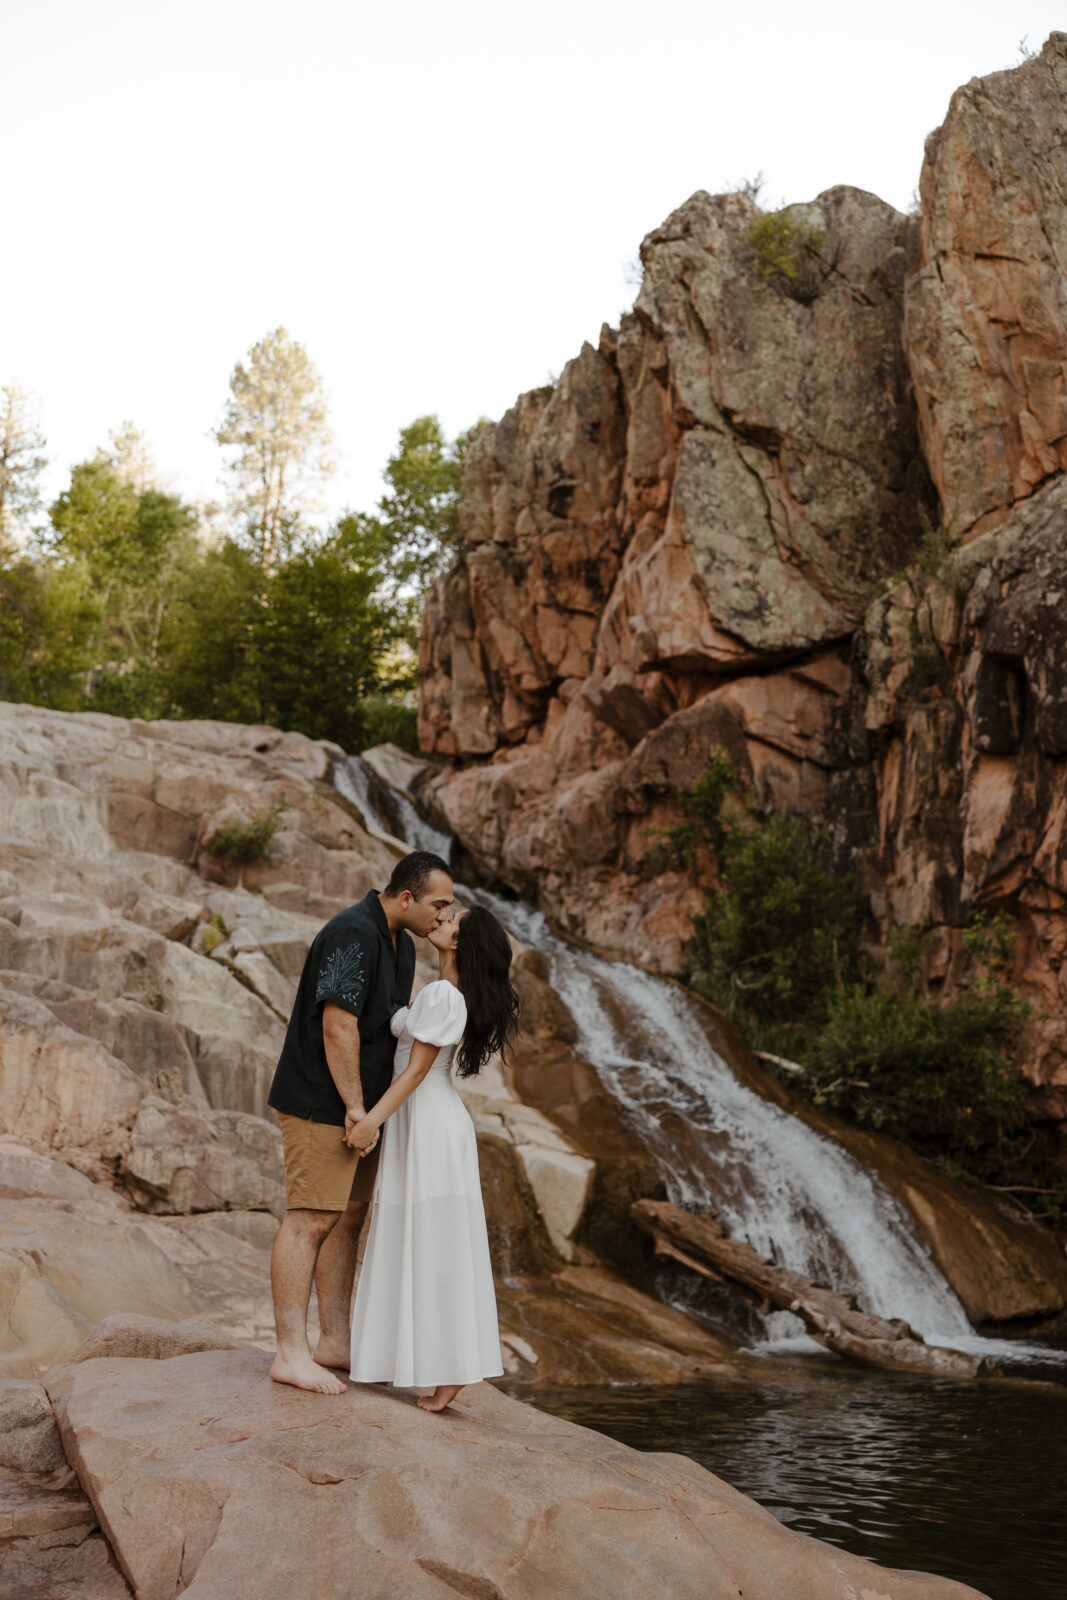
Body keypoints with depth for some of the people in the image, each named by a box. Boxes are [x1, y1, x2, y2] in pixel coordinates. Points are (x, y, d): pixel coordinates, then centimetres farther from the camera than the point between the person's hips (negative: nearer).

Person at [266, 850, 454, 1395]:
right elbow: (337, 1027, -23)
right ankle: (291, 1354, -5)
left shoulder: (401, 944, 13)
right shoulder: (353, 935, -20)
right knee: (309, 1221, -8)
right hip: (321, 1103, -10)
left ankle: (334, 1340, 19)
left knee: (347, 1218, 12)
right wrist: (356, 1106, -19)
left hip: (358, 1104, 10)